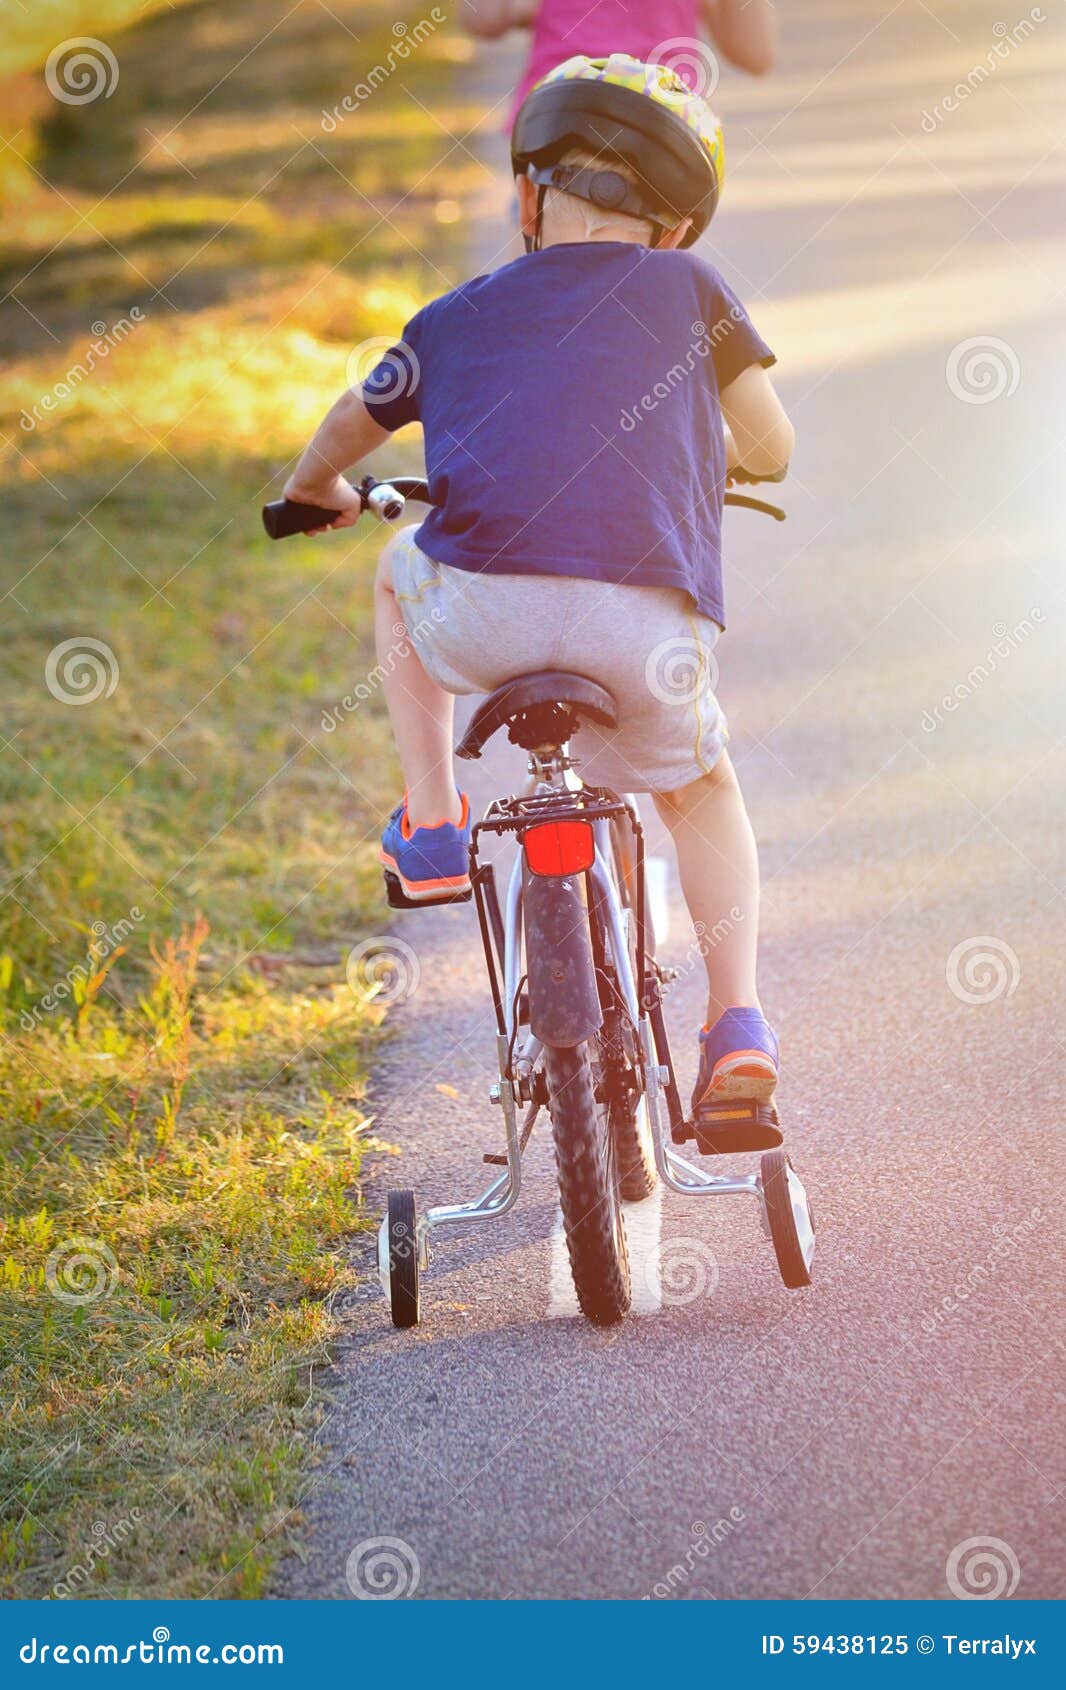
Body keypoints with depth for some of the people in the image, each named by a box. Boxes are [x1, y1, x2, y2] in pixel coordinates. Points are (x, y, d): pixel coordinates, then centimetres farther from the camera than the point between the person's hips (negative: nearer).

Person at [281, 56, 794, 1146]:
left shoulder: (458, 317, 23)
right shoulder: (690, 291, 19)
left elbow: (351, 425, 40)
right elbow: (771, 449, 27)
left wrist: (316, 493, 62)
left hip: (485, 610, 0)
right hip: (651, 624, 0)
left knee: (403, 569, 35)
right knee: (701, 788, 28)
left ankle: (431, 825, 26)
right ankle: (735, 1016, 10)